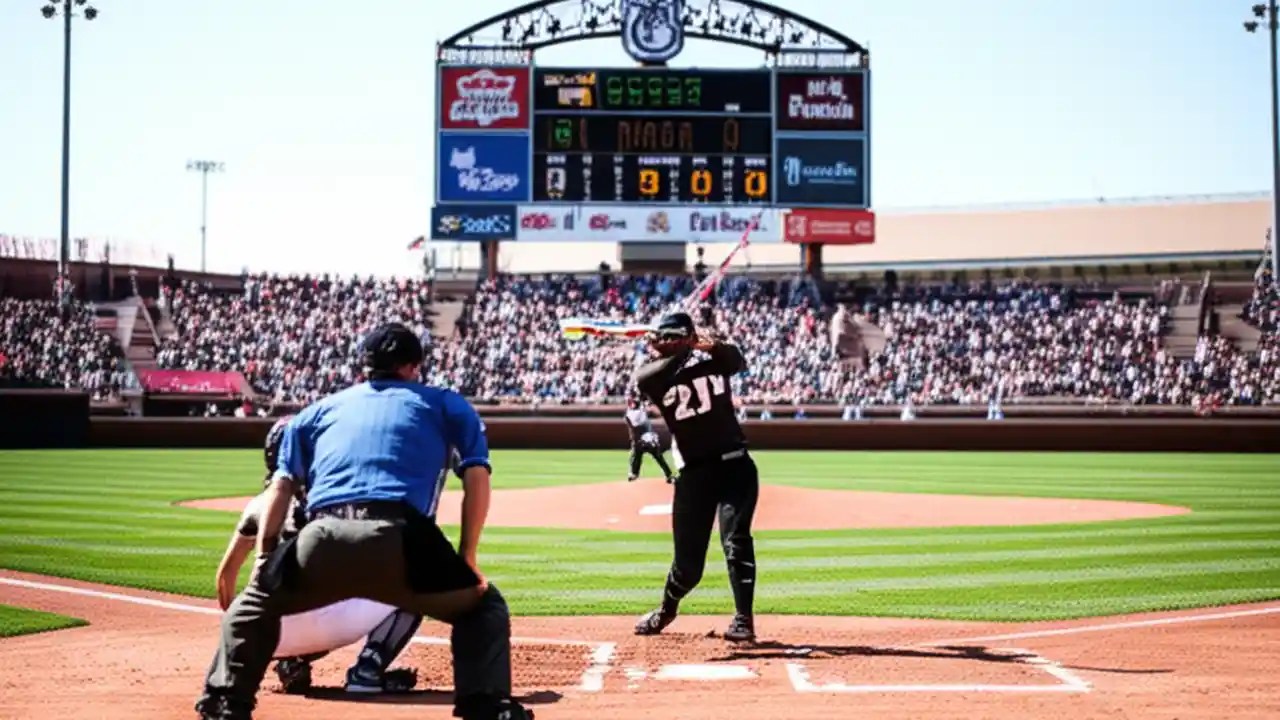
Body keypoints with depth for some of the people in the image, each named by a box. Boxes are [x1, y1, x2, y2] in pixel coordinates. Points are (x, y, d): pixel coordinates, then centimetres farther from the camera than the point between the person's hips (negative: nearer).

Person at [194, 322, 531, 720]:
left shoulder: (320, 409, 31)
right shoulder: (445, 403, 26)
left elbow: (281, 487, 21)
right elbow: (477, 478, 14)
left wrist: (264, 562, 22)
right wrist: (466, 559, 16)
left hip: (323, 540, 2)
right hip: (401, 541, -2)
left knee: (253, 605, 32)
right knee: (482, 605, 22)